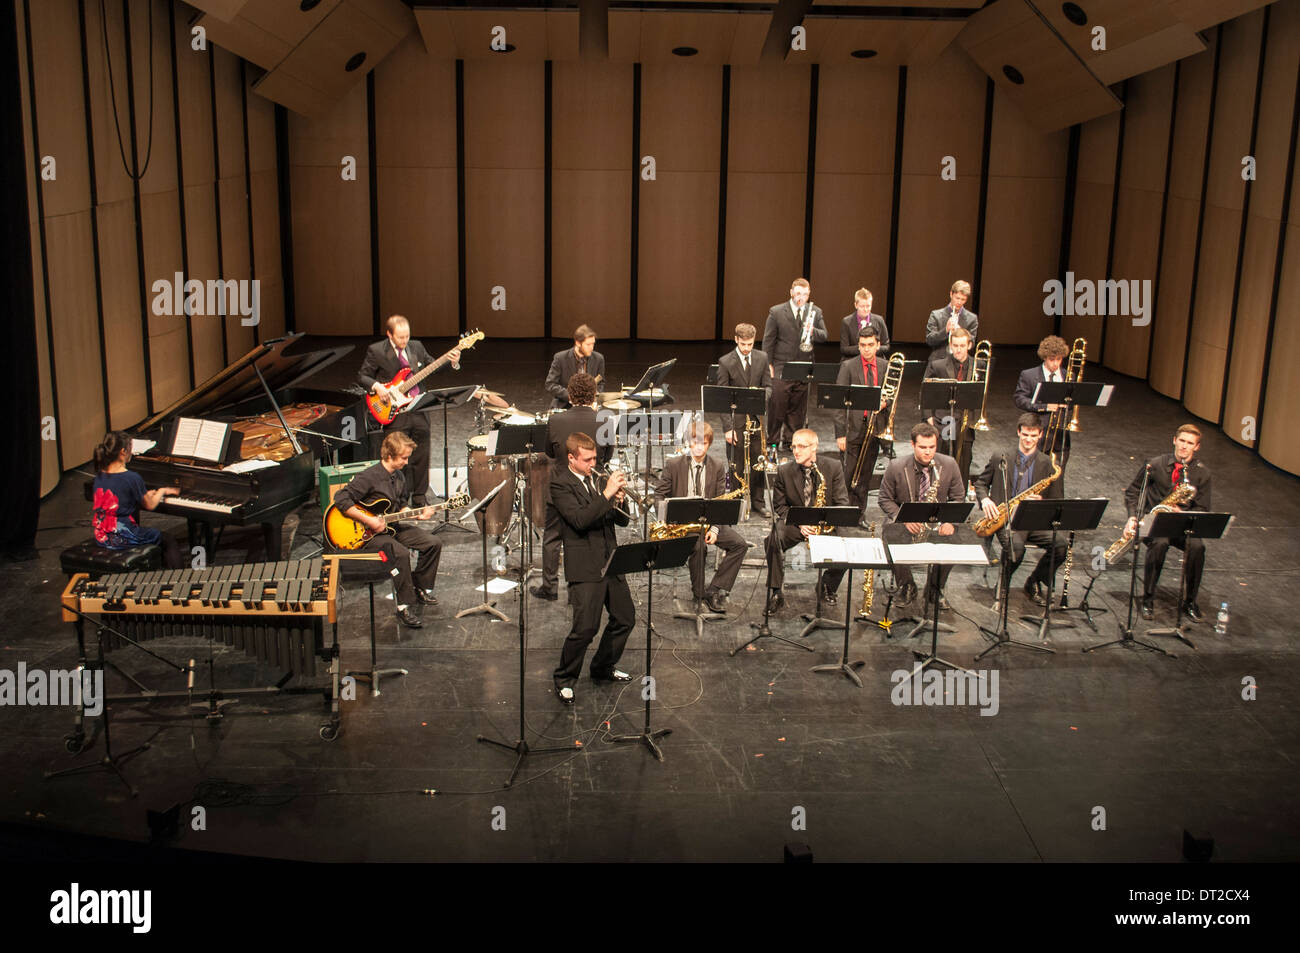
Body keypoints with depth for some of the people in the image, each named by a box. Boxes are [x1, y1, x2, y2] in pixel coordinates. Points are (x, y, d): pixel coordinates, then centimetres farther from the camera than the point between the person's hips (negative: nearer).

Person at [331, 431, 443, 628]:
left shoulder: (399, 476, 7)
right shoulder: (369, 477, -20)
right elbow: (341, 501, -25)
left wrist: (417, 515, 2)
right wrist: (369, 521, -25)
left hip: (392, 526, 8)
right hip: (368, 534, -8)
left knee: (433, 543, -5)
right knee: (401, 553, -33)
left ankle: (420, 588, 14)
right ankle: (405, 608, -22)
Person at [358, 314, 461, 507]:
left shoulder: (416, 347, 9)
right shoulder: (376, 351, -4)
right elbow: (362, 375, 1)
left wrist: (452, 362, -4)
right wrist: (376, 386, -17)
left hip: (419, 410, 4)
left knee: (422, 457, 9)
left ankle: (419, 498, 22)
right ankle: (397, 501, 12)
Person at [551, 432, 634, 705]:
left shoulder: (599, 479, 14)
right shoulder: (560, 482, -8)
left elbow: (622, 521, 14)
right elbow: (579, 520, -22)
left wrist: (619, 501, -7)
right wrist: (607, 494, -25)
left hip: (610, 560, 8)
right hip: (585, 565, -7)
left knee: (625, 618, 13)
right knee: (586, 627, -12)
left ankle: (603, 668, 32)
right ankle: (564, 680, 7)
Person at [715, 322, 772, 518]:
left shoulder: (762, 359, 3)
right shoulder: (725, 362, -8)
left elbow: (768, 389, 7)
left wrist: (765, 418, -8)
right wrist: (727, 427, -14)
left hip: (757, 419, 3)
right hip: (736, 420, -3)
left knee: (758, 463, 9)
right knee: (737, 466, 3)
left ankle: (757, 502, 21)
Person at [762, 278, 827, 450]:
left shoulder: (815, 312, 8)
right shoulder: (776, 312, -1)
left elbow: (824, 336, 8)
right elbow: (768, 341, 0)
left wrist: (812, 331, -14)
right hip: (781, 368, -3)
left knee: (798, 409, 8)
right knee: (777, 406, -3)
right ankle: (772, 441, 7)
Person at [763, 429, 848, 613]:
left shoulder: (833, 467, -4)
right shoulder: (784, 471, -3)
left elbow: (842, 503, -3)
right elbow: (780, 505, 1)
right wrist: (800, 523, -16)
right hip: (794, 522, 0)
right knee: (774, 539, -31)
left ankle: (827, 587, 1)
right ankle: (775, 593, -21)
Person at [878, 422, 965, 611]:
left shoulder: (949, 464, -4)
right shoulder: (896, 468, -10)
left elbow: (957, 498, 4)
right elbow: (885, 499, -2)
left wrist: (950, 520, -15)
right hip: (905, 524, -1)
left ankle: (935, 589, 2)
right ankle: (907, 588, 0)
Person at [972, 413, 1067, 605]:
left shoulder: (1048, 464, 7)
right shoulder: (1000, 459, 8)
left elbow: (1058, 501, 9)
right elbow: (981, 482, 18)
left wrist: (1041, 502, -13)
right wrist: (984, 499, -4)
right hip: (1007, 519, -2)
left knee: (1061, 545, -26)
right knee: (1015, 548, -35)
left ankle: (1033, 582, 2)